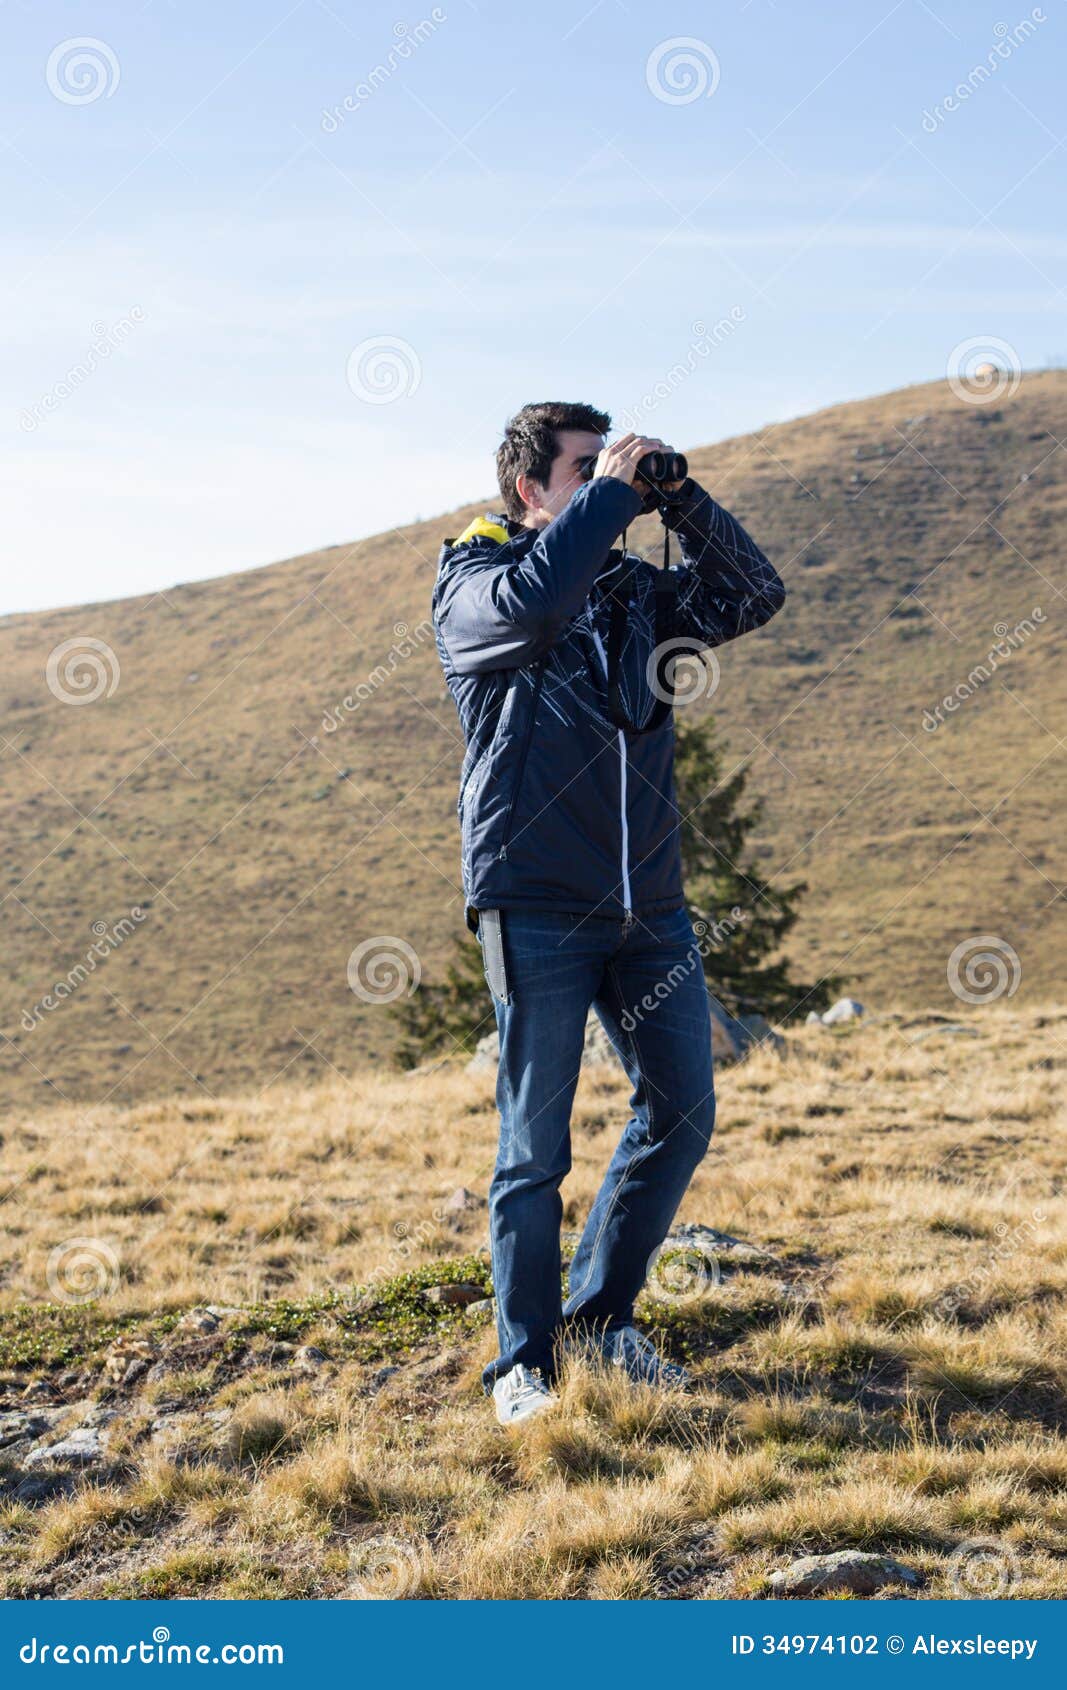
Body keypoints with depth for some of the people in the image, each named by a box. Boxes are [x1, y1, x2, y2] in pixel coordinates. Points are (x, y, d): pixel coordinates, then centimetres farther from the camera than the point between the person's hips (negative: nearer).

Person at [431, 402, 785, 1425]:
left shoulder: (633, 591, 14)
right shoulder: (472, 587, -2)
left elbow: (753, 596, 7)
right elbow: (530, 600, -24)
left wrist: (678, 498, -1)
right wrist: (613, 492, -14)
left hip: (646, 900, 6)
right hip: (535, 906, -6)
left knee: (681, 1113, 8)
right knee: (536, 1143, -1)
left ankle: (598, 1314, 25)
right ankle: (525, 1361, 12)